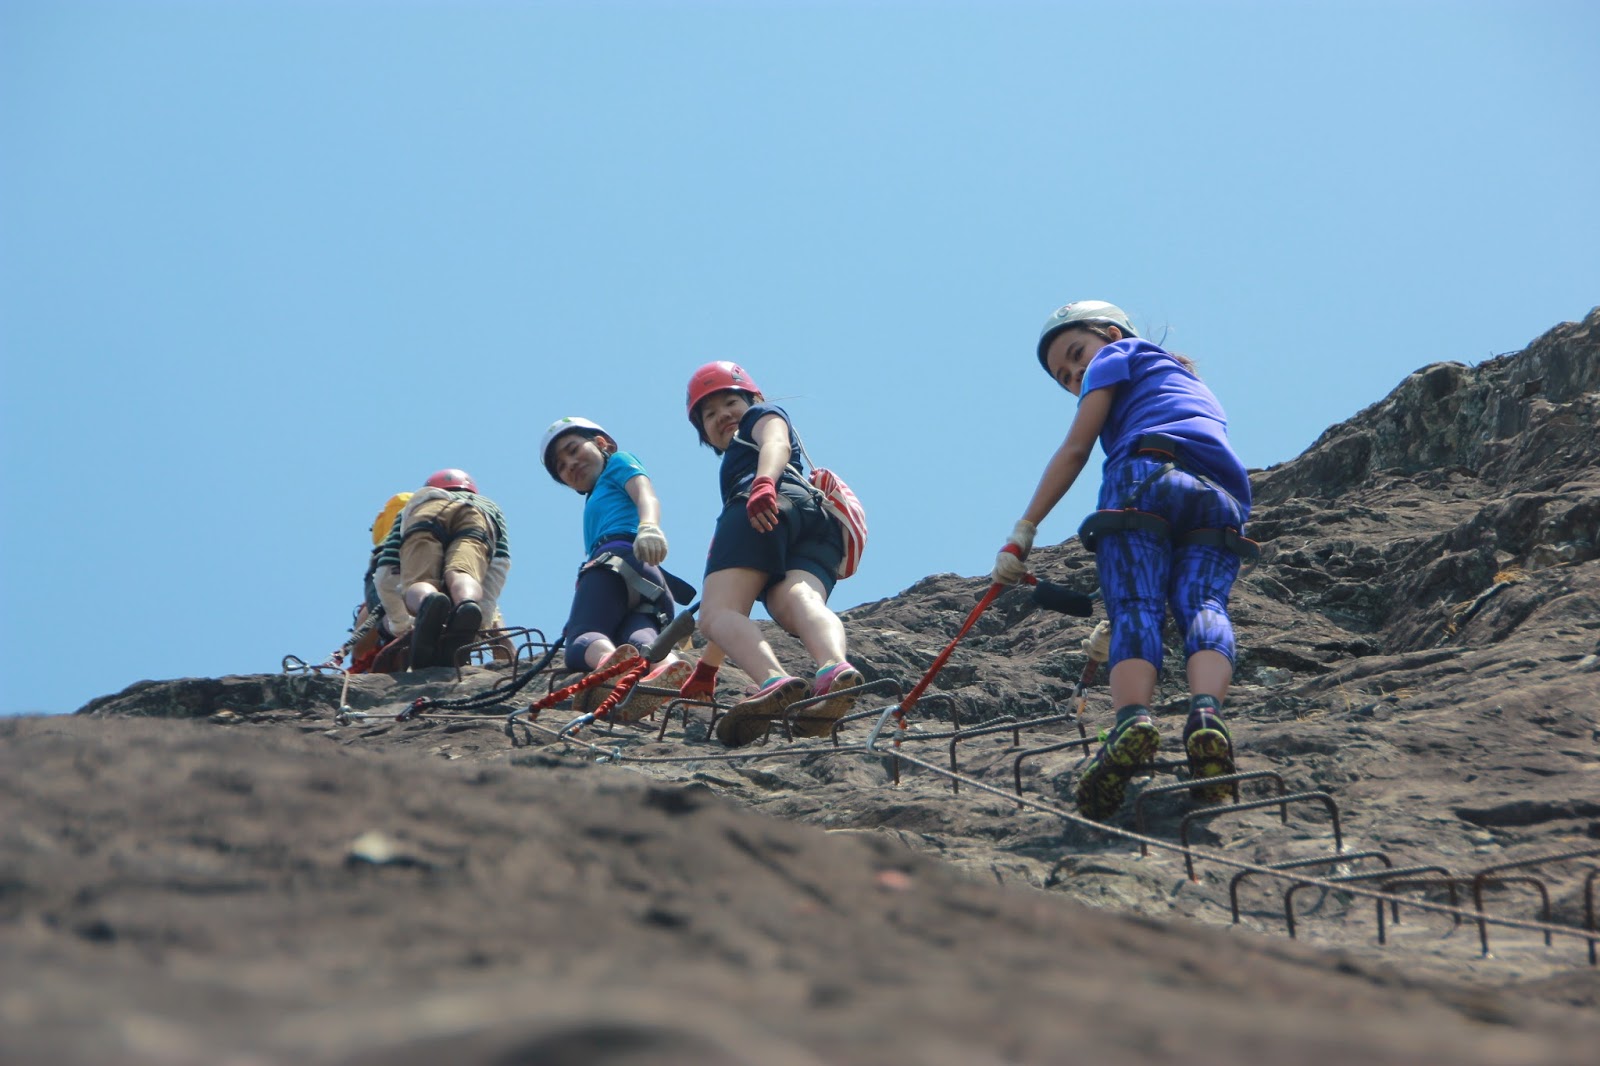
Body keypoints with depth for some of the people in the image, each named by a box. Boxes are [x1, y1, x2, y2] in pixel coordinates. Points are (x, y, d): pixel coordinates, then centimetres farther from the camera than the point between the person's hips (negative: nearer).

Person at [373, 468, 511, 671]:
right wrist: (482, 619, 23)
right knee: (461, 576, -22)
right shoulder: (489, 506, 46)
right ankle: (468, 606, -61)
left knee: (419, 583, -19)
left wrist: (400, 624, 43)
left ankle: (427, 602, -57)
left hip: (424, 514, 0)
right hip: (475, 518, 0)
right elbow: (500, 563, 24)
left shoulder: (410, 507, 46)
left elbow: (386, 577, 33)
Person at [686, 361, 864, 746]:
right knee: (800, 600, -27)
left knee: (717, 613, -23)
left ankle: (774, 682, -54)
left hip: (778, 501, -6)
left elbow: (777, 444, 4)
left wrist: (764, 482, -19)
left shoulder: (763, 415, 30)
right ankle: (835, 670, -62)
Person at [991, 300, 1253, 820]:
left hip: (1146, 473, -5)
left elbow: (1075, 450, 12)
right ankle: (1206, 714, -41)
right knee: (1202, 603, -12)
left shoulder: (1118, 355, 26)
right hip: (1224, 499, 5)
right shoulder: (1192, 384, 45)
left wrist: (1023, 530, 10)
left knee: (1134, 606, -15)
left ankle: (1133, 719, -41)